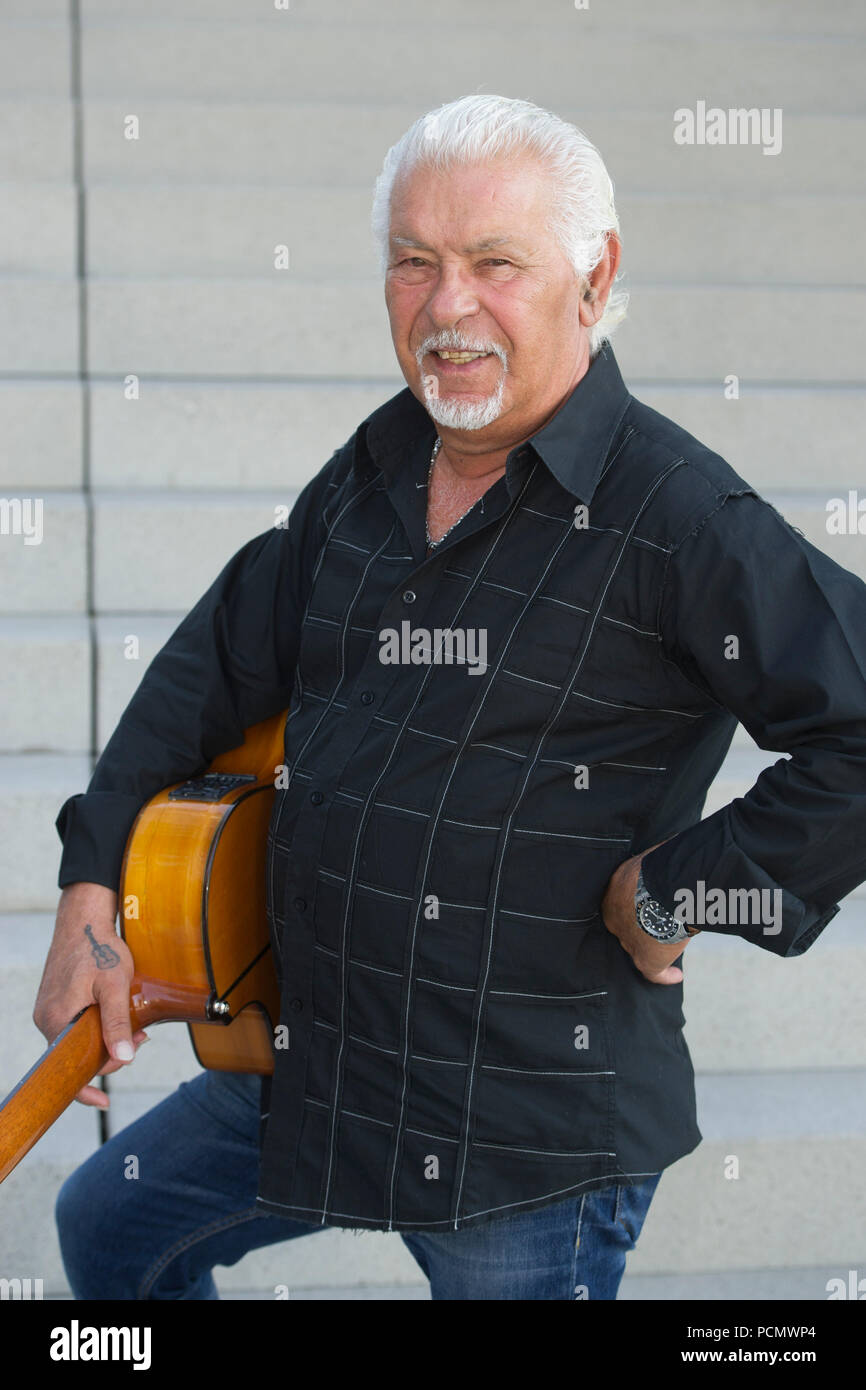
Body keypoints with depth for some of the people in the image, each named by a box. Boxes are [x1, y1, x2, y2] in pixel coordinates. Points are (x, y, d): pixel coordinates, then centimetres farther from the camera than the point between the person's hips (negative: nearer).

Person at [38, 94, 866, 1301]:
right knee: (112, 1229, 23)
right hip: (318, 1072, 8)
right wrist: (92, 886, 13)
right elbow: (221, 660, 17)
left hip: (536, 1134, -8)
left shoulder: (674, 512, -19)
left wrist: (681, 893, -19)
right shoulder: (374, 468, 5)